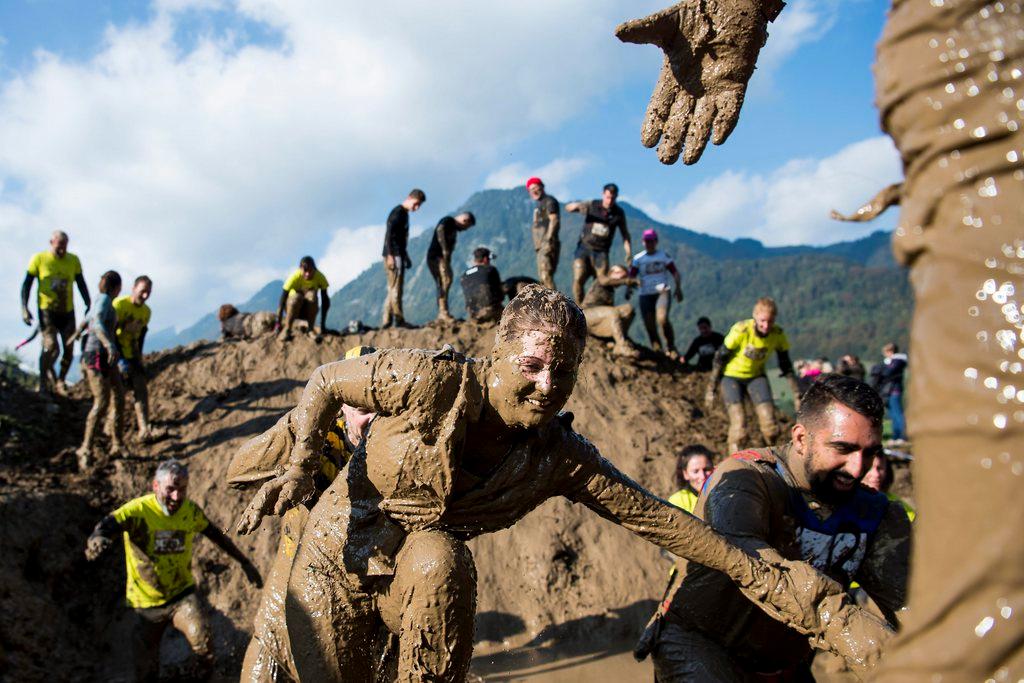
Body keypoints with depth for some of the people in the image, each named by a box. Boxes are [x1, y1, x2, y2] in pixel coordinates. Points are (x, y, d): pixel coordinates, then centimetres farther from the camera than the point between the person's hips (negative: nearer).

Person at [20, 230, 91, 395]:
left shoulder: (73, 260, 3)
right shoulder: (39, 259, -4)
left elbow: (81, 285, 10)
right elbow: (27, 284, -1)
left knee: (69, 351, 3)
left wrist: (88, 305, 3)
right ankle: (44, 383, -1)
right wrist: (24, 308, -9)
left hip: (67, 311, 3)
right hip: (47, 310, -3)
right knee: (51, 347, -16)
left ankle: (60, 382, 22)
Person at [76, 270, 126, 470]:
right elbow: (97, 324, -30)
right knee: (102, 403, -15)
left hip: (106, 359, 10)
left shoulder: (103, 301, 15)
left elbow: (86, 321, 34)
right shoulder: (104, 299, -11)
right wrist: (110, 345, -45)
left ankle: (116, 445, 17)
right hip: (97, 357, -10)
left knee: (118, 398, 9)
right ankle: (86, 450, -12)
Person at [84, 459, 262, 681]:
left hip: (183, 593, 1)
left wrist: (245, 562, 11)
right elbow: (110, 523, -40)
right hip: (147, 602, -1)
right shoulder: (138, 510, -20)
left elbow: (216, 535, 8)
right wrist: (97, 538, -63)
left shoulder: (190, 510, -7)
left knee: (202, 637, -25)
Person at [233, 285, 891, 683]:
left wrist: (762, 576, -14)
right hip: (337, 561, -1)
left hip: (422, 572, 2)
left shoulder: (561, 458, -15)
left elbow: (657, 516, -13)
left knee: (441, 558, -32)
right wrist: (301, 466, -20)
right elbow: (328, 383, -11)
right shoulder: (434, 380, -26)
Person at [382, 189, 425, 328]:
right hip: (393, 255, -10)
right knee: (395, 289, -8)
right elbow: (389, 235, -17)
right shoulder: (397, 212, -10)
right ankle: (399, 320, -7)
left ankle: (386, 321, 10)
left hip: (399, 255, 10)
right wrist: (390, 256, -22)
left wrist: (406, 257, 25)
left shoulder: (404, 214, 19)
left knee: (393, 290, 8)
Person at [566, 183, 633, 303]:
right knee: (578, 280, -16)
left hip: (601, 252, 1)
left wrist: (629, 251, -2)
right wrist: (576, 205, -29)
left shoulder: (619, 213, 2)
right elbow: (568, 207, -4)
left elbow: (625, 233, 11)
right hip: (584, 249, -1)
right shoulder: (592, 205, -3)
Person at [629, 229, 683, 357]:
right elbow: (631, 276, 3)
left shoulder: (663, 256, 8)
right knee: (650, 326, 0)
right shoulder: (638, 258, 10)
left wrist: (678, 288, -10)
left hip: (662, 292, -2)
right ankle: (657, 351, 15)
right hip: (645, 295, 3)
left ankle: (671, 347, -9)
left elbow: (675, 272, 5)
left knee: (662, 319, -25)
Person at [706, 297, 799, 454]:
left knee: (769, 421, -10)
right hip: (732, 377, -3)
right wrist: (711, 388, -12)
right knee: (739, 421, -18)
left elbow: (786, 366, 0)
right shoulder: (741, 330, -26)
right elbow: (720, 358, -16)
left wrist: (796, 393, 0)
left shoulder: (778, 334, -15)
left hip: (757, 377, 3)